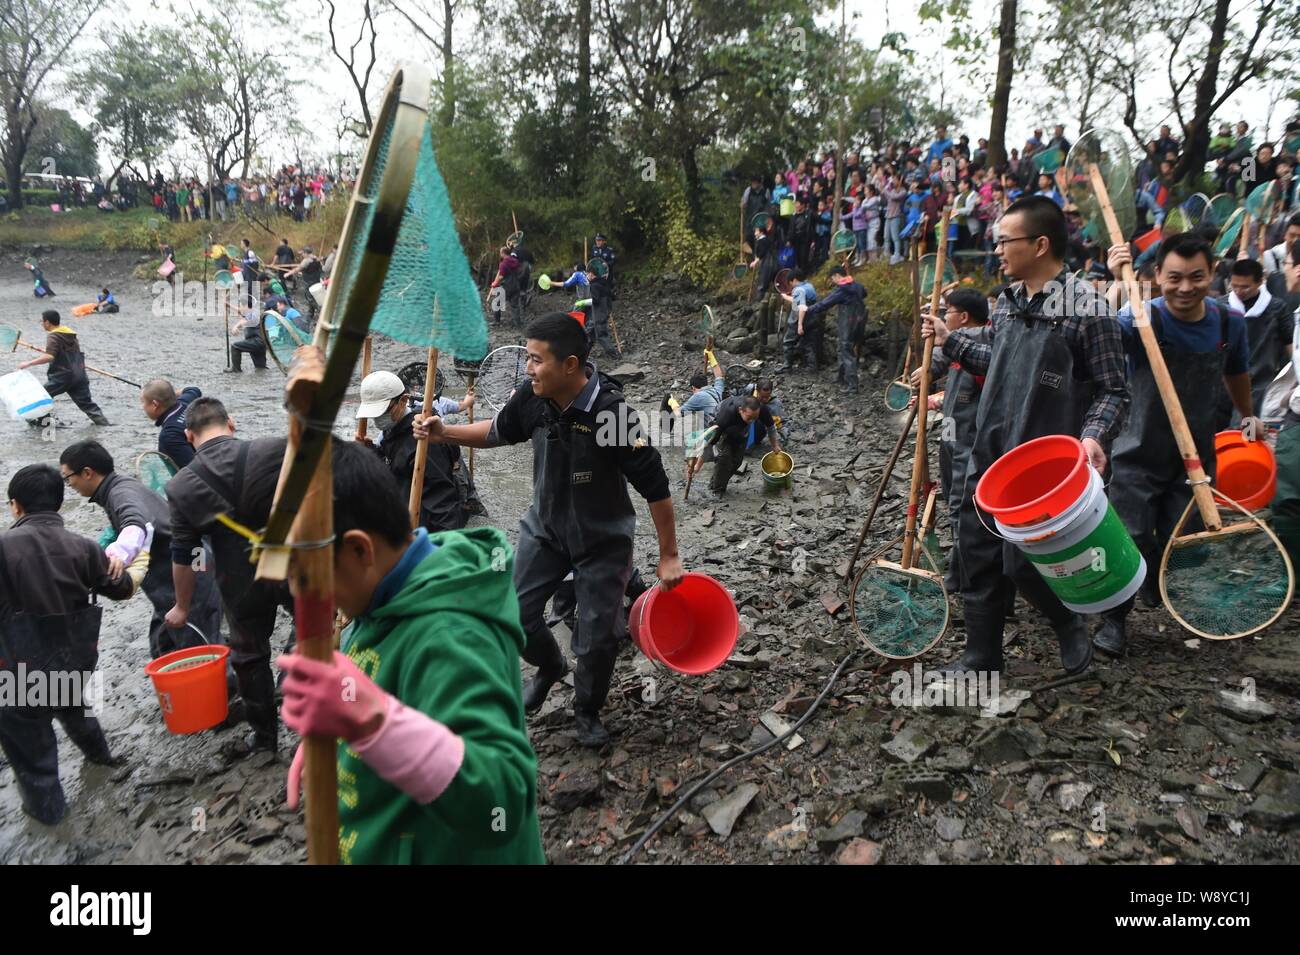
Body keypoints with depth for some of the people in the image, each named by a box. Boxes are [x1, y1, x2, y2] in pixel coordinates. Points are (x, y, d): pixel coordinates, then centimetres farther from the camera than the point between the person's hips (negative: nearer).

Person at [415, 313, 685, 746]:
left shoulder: (612, 412, -31)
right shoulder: (532, 397, -15)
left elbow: (655, 488, -24)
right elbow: (498, 431, 9)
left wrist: (668, 556, -18)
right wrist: (445, 432, -6)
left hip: (602, 539, -4)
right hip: (545, 526, 5)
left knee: (598, 637, 3)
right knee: (515, 614, 5)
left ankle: (588, 711, 33)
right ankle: (549, 666, 40)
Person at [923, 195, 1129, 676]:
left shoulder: (1087, 307, -12)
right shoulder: (1007, 302, 9)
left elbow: (1113, 390, -10)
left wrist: (1092, 436, -26)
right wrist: (951, 342, 20)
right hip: (988, 452, 7)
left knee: (1023, 564, -3)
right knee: (978, 558, 11)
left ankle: (1071, 626, 29)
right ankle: (981, 656, 26)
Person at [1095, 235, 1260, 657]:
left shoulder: (1229, 321, -4)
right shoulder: (1140, 320, -19)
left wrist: (1248, 415, 30)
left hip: (1197, 455, 4)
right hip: (1140, 453, -4)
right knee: (1131, 539, -4)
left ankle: (1157, 596, 38)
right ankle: (1114, 620, 14)